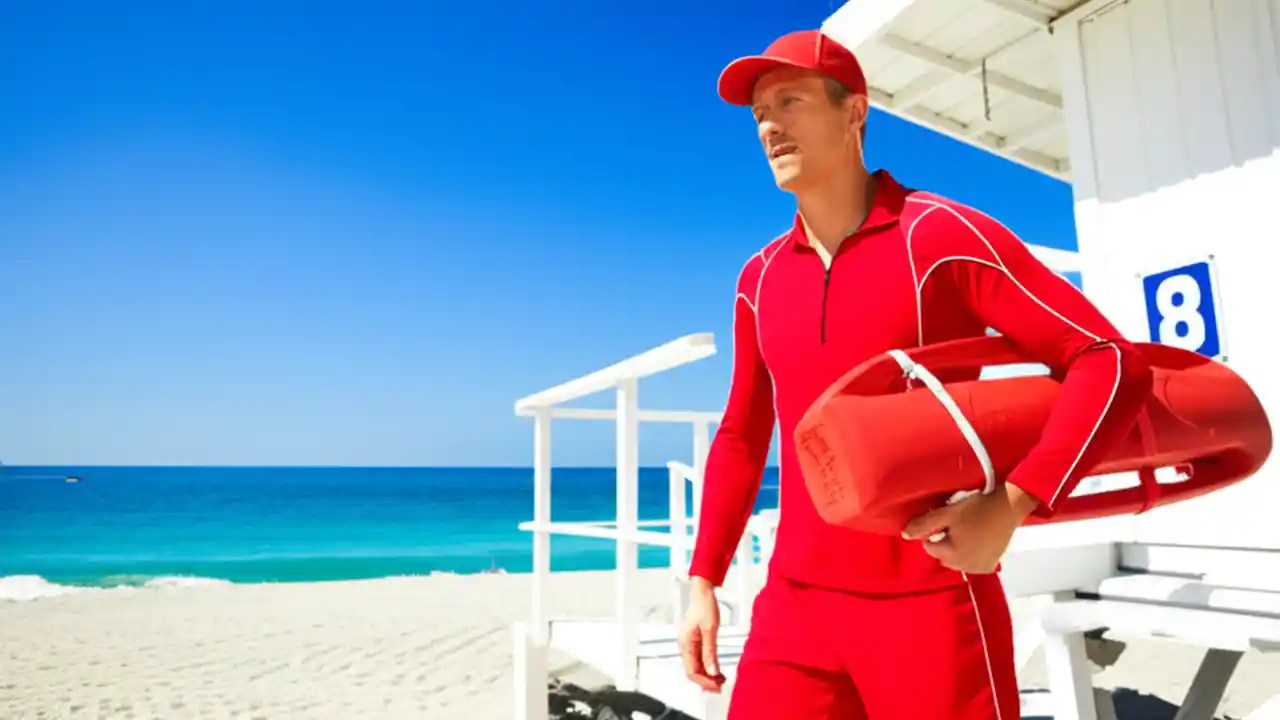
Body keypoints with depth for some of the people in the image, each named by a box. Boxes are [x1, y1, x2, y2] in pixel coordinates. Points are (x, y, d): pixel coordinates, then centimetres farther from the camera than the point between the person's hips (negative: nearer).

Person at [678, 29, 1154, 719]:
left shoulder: (942, 234, -8)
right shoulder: (759, 279, 7)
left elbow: (1111, 363, -9)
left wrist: (1009, 505, -22)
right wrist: (703, 580, 11)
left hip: (929, 605, -4)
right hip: (792, 604, 5)